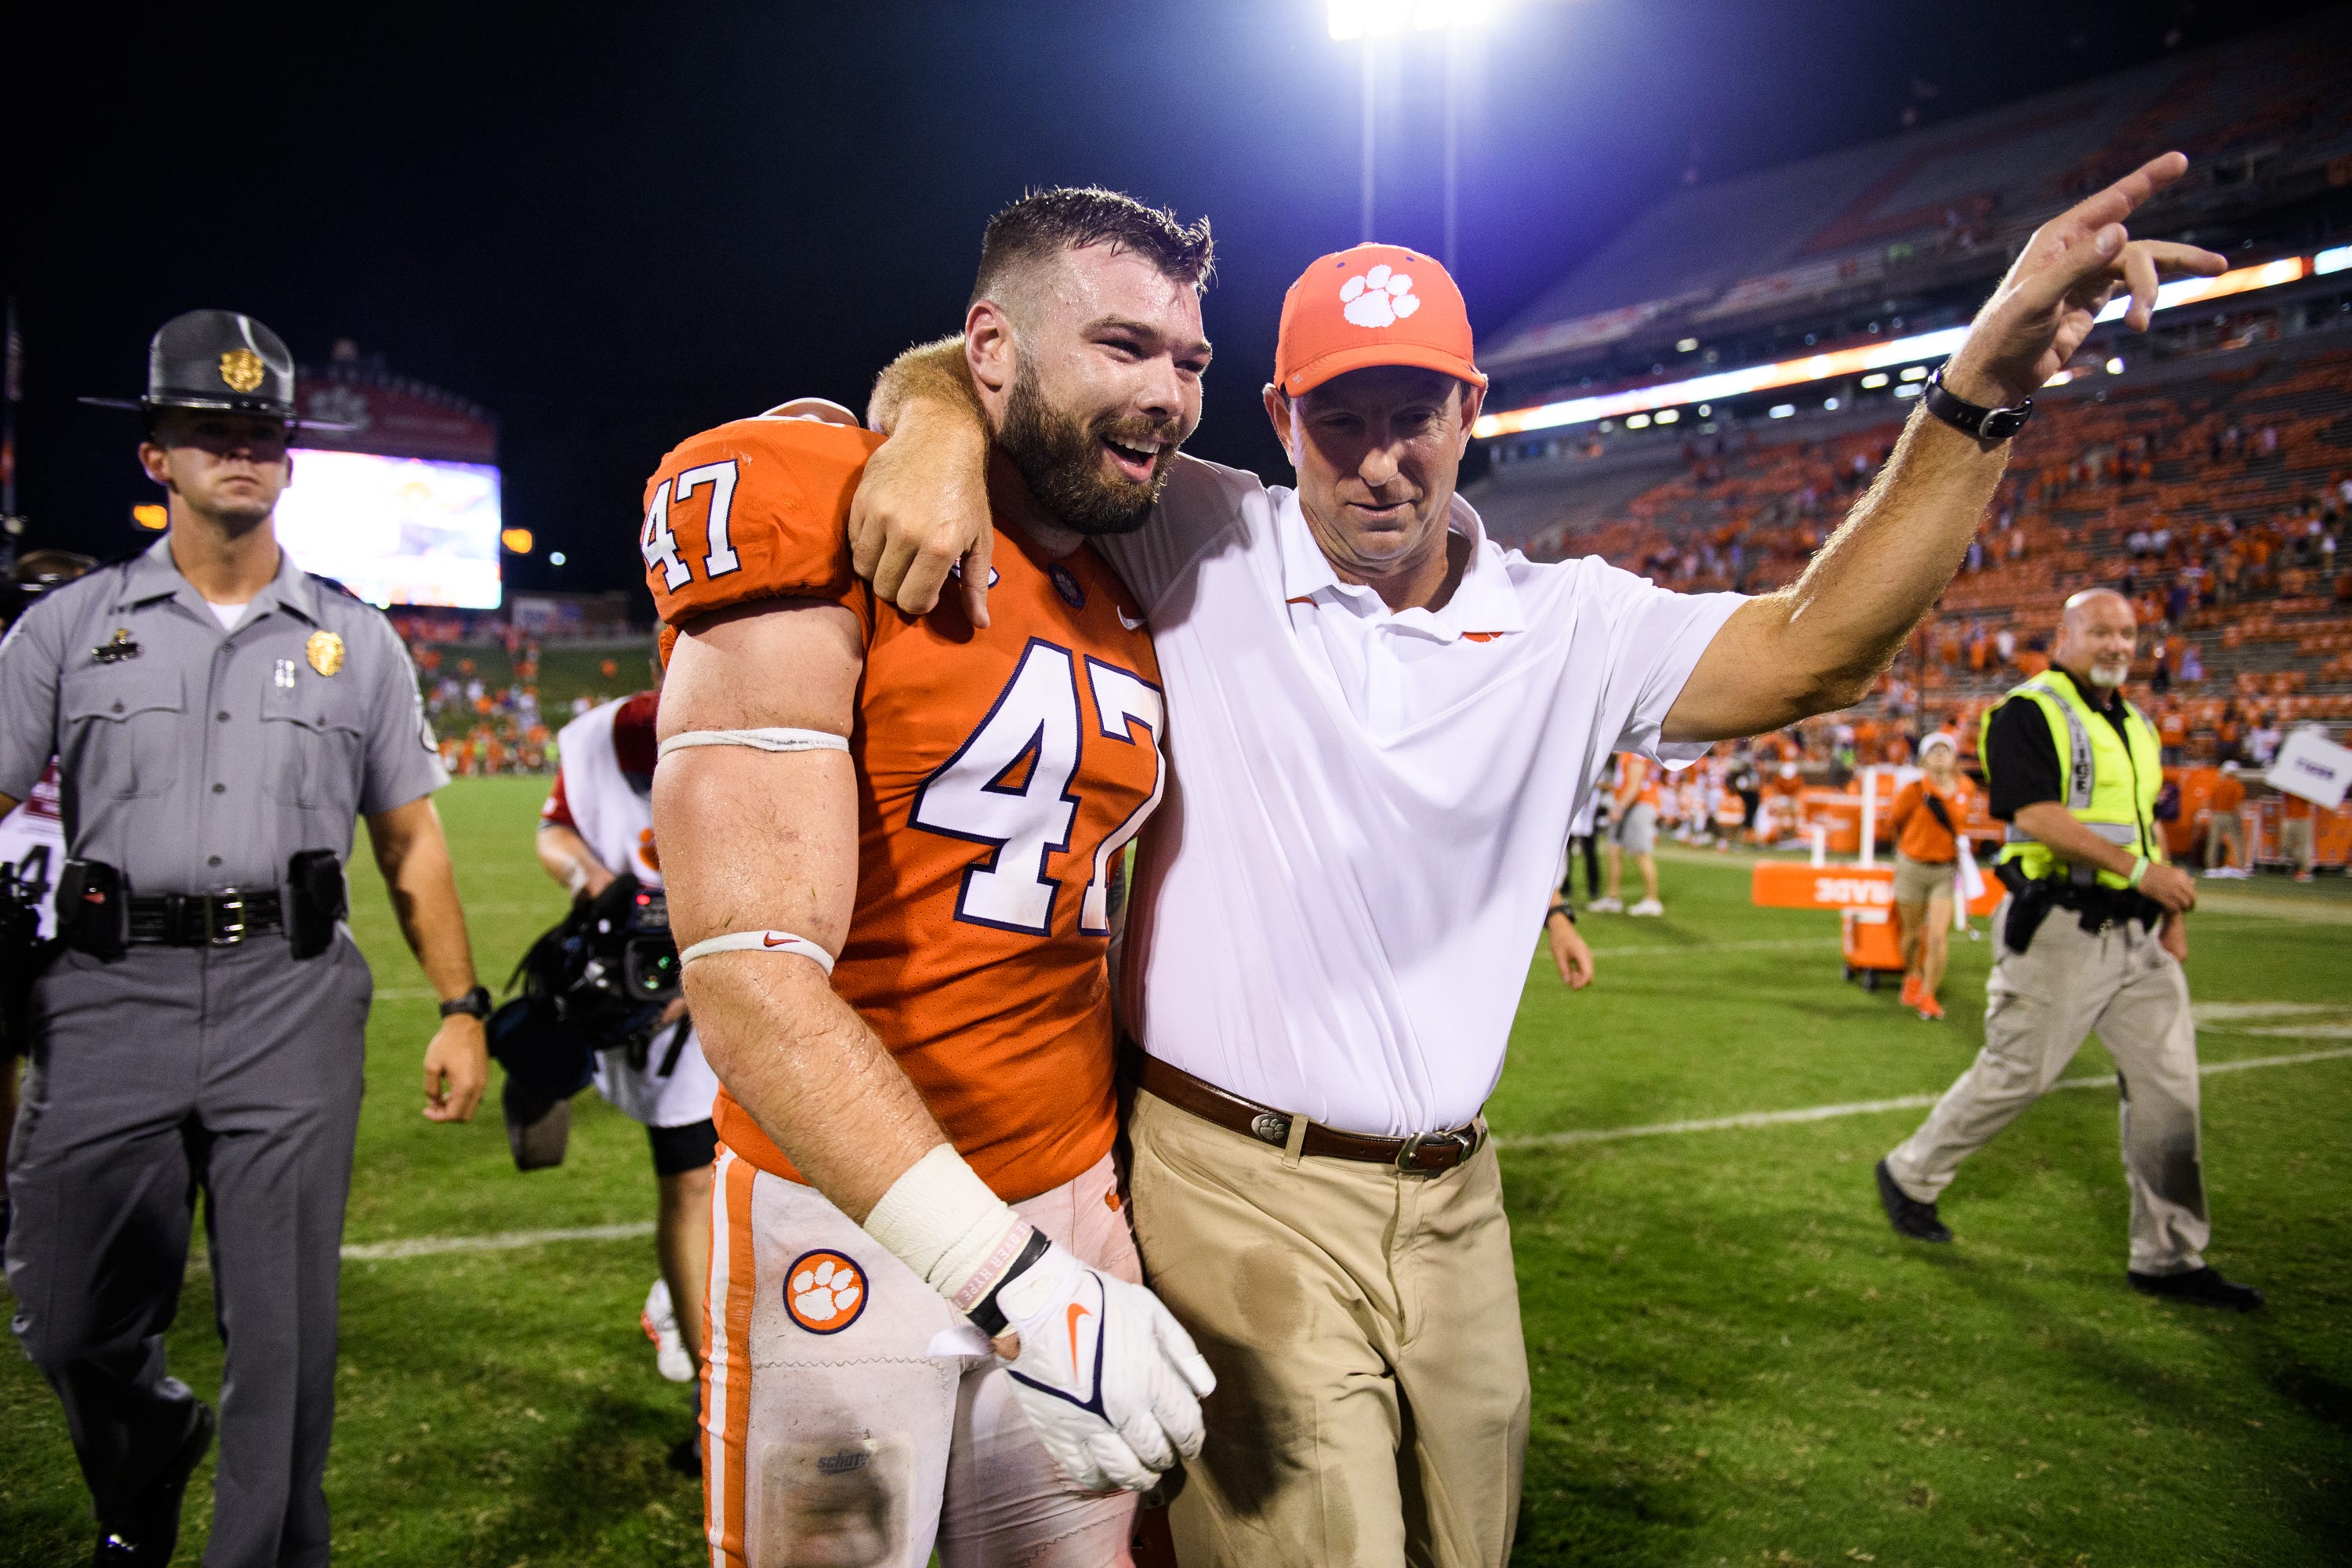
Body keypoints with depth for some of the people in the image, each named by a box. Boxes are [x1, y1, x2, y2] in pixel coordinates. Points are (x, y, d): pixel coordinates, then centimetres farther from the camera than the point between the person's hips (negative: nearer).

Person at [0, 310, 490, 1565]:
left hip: (291, 997, 0)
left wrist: (461, 1008, 5)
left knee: (283, 1328, 2)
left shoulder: (354, 642, 10)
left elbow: (411, 842, 12)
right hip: (113, 993, 1)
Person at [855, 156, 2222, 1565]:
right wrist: (945, 428, -26)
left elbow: (1813, 652, -11)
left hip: (1453, 1203, 4)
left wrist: (1983, 389, -22)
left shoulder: (1567, 626, 2)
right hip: (1239, 1190, -4)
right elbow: (965, 372, -1)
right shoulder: (1194, 545, -4)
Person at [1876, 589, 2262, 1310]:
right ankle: (1910, 1176, 20)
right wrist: (2139, 869, -24)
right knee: (2017, 1074, -1)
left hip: (2134, 934, 8)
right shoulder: (2029, 712, -8)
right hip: (2058, 928, -8)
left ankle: (2169, 1257, 13)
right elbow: (2035, 815, -19)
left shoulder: (2134, 726, 18)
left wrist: (2172, 913, 13)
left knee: (2168, 1081, 5)